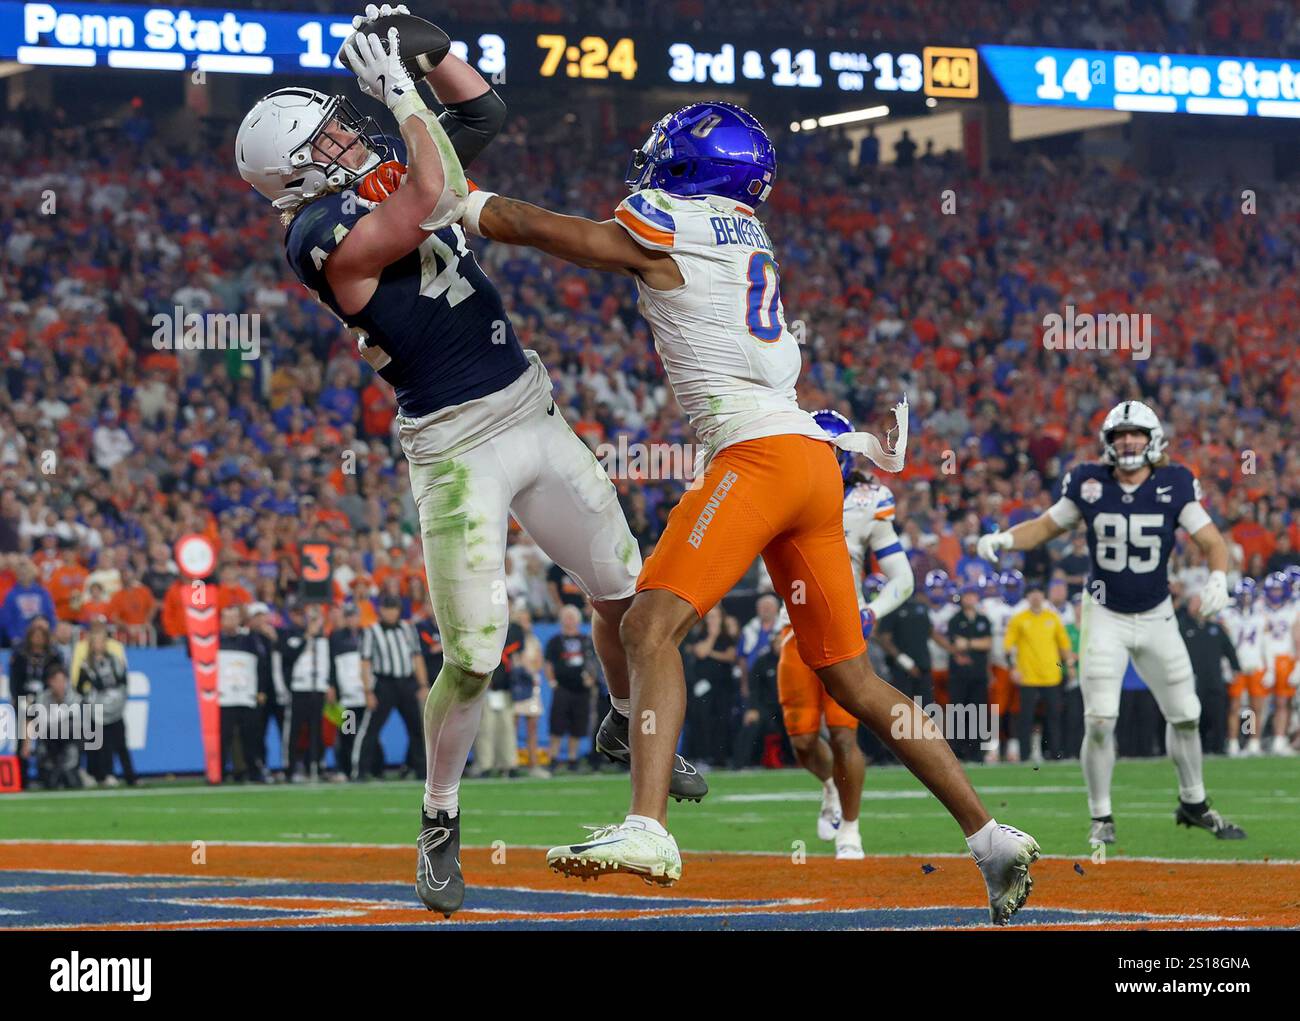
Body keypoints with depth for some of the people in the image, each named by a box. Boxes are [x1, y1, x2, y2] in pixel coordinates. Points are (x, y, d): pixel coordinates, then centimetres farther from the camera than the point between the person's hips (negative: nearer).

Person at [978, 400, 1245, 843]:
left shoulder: (1175, 486, -9)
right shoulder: (1089, 484, -8)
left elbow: (1212, 541, -13)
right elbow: (1047, 526, 5)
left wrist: (1218, 577, -33)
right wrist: (1003, 539, -13)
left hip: (1158, 618, 1)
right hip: (1105, 618, -1)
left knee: (1185, 715, 9)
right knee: (1100, 722, -10)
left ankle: (1193, 804, 31)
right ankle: (1101, 817, 5)